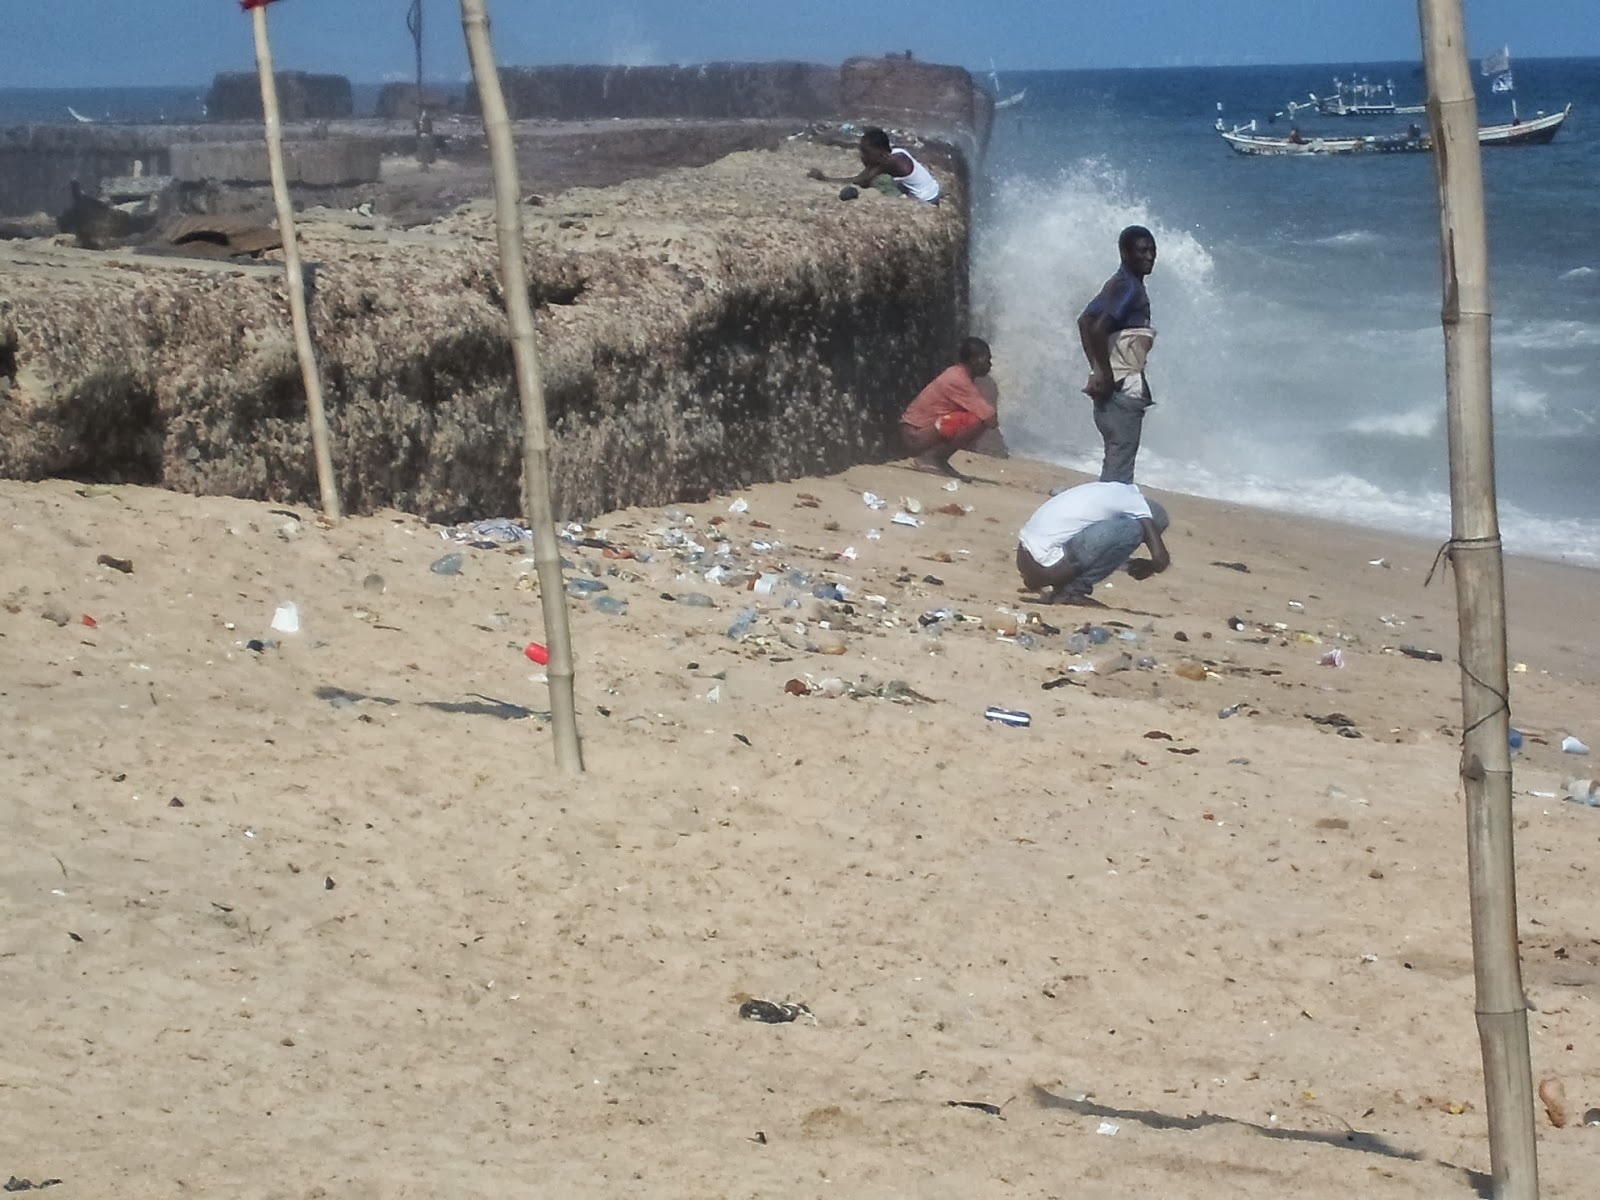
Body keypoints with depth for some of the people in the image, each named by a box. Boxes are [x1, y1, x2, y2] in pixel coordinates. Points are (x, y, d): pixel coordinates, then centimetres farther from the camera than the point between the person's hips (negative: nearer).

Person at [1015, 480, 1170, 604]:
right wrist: (1147, 567, 17)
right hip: (1046, 564, -9)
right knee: (1131, 530, -9)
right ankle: (1072, 591, -5)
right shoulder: (1135, 502, -3)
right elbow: (1161, 559, -5)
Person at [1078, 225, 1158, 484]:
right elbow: (1098, 328, -25)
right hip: (1122, 388, -10)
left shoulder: (1128, 285, 16)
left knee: (1116, 463, 13)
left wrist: (1098, 369, 15)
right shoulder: (1127, 286, -12)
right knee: (1119, 468, -10)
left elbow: (1086, 321, 22)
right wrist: (1105, 374, -19)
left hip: (1120, 387, 10)